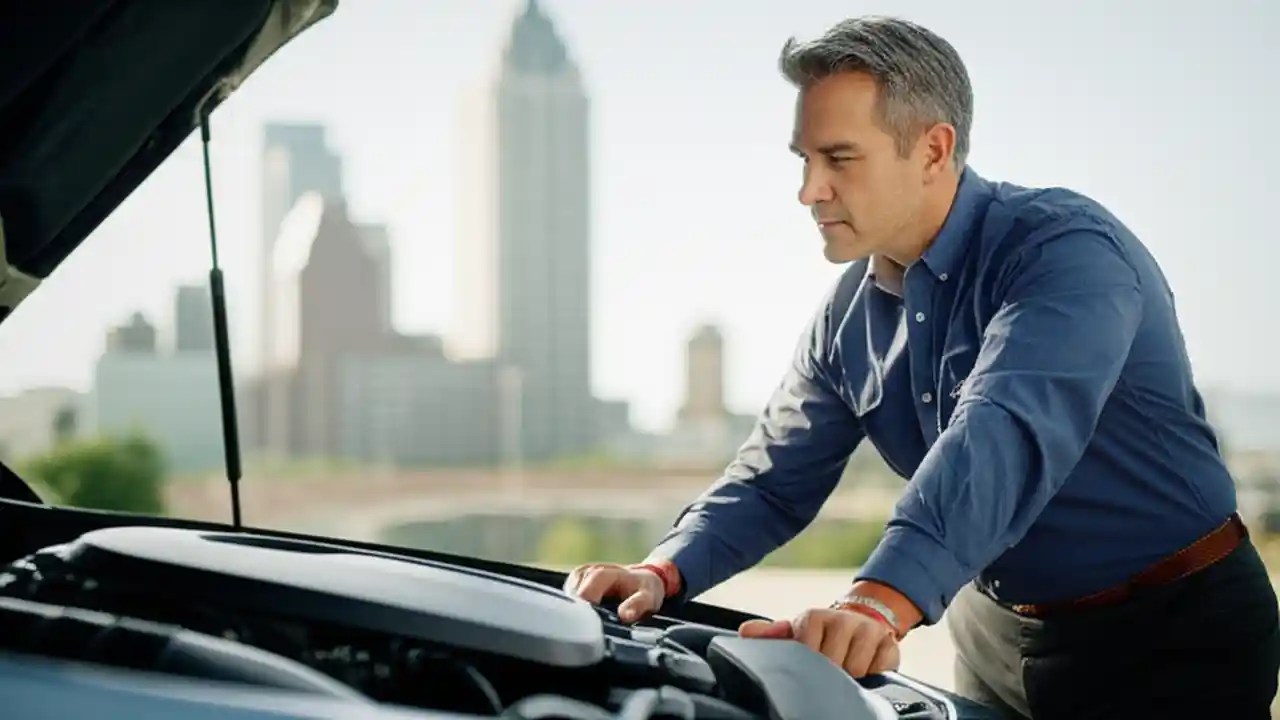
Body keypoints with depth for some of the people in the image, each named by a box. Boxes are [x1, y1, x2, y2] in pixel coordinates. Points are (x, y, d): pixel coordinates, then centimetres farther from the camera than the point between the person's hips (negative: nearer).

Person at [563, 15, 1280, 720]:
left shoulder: (1068, 251, -23)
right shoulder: (850, 315, 1)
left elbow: (1005, 433, -40)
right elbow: (774, 479, 4)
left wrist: (883, 600, -54)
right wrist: (663, 574, -16)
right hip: (998, 636, 7)